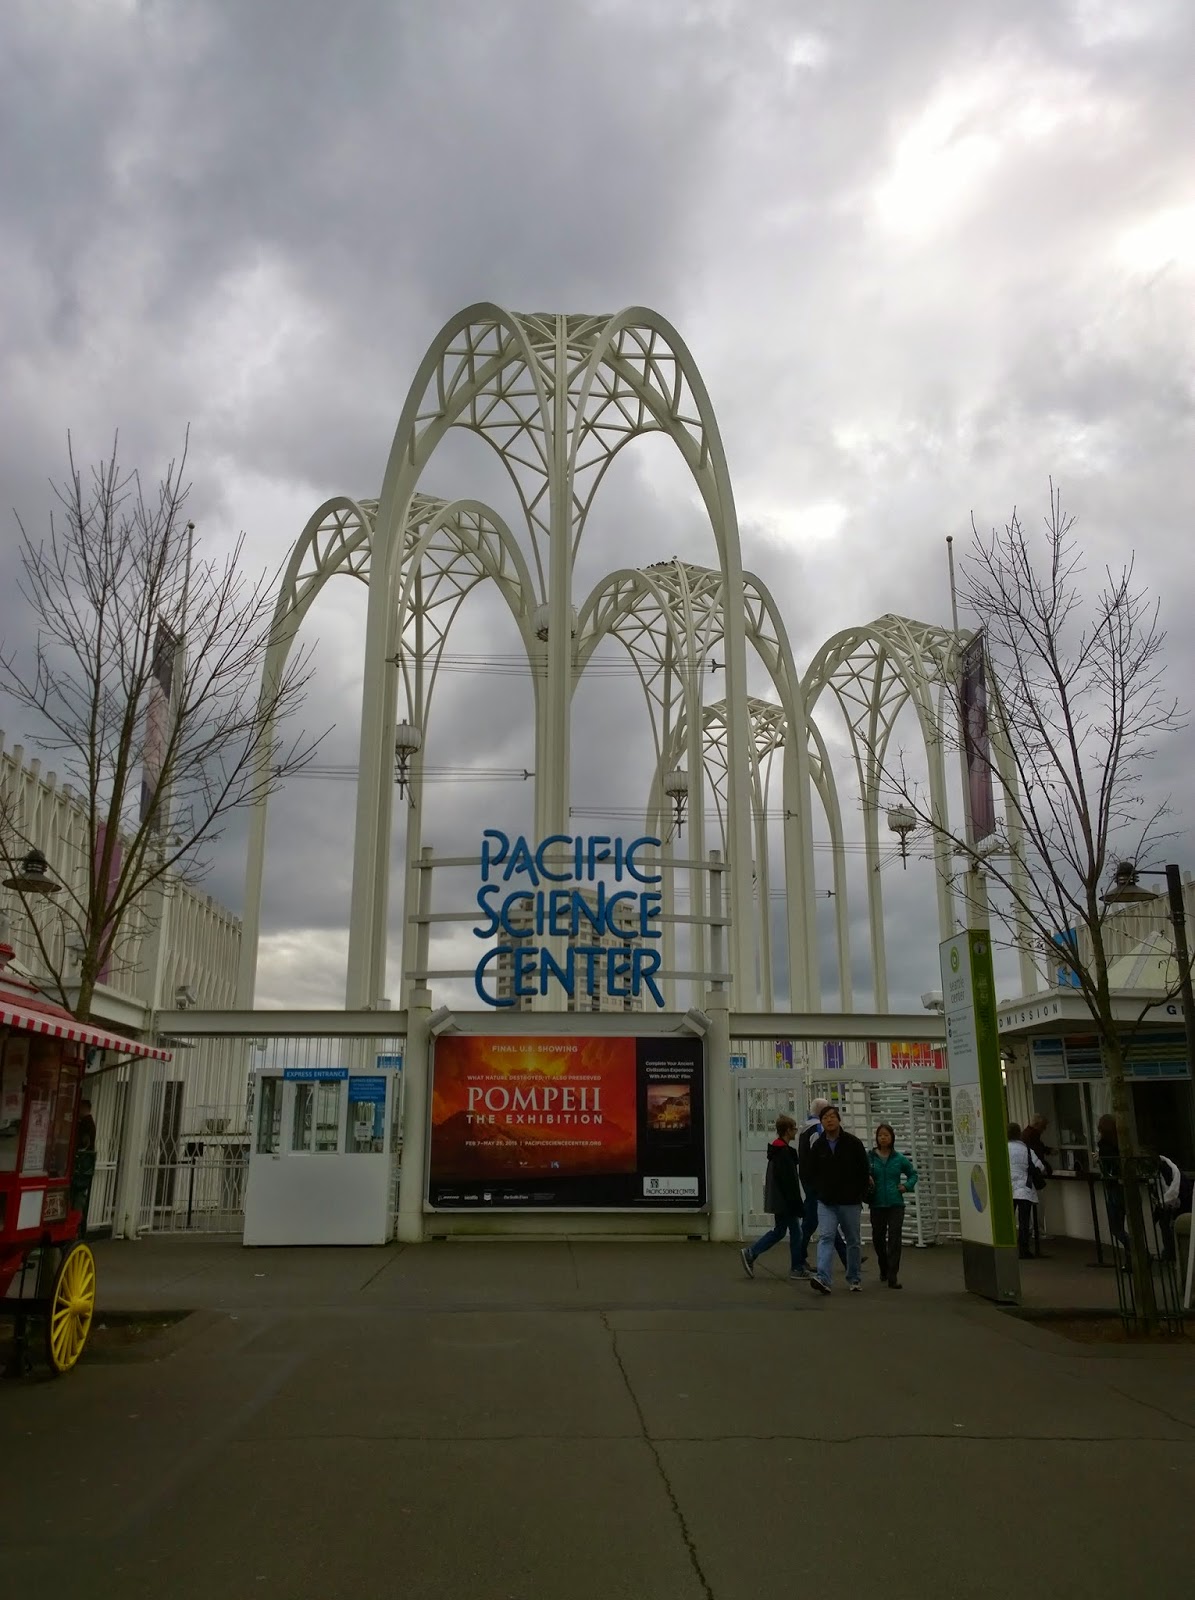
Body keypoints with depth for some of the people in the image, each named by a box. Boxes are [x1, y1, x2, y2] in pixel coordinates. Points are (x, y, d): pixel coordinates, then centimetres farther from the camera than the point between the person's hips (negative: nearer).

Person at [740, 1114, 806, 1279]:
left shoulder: (776, 1149, 12)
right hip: (785, 1200, -10)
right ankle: (797, 1269, 10)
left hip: (777, 1200, 10)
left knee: (779, 1231, 15)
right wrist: (797, 1204, -18)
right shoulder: (784, 1151, -19)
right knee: (795, 1231, 2)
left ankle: (750, 1253, 9)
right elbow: (788, 1181, -21)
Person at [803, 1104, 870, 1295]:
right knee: (825, 1237, -13)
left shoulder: (853, 1143, -5)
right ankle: (822, 1279, -23)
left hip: (850, 1202, -1)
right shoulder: (817, 1146, 1)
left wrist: (860, 1197, 0)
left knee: (853, 1241, 10)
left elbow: (864, 1172, 0)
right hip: (826, 1202, 1)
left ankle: (853, 1279, 25)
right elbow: (812, 1173, 12)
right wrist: (822, 1192, 7)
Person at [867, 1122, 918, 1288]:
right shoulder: (870, 1157, -3)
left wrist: (907, 1186, -1)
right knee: (878, 1238, 12)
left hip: (895, 1204, 0)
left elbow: (913, 1173, 15)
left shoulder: (899, 1158, 1)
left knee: (895, 1239, -9)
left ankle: (892, 1277, -7)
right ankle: (884, 1268, 37)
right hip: (877, 1204, 1)